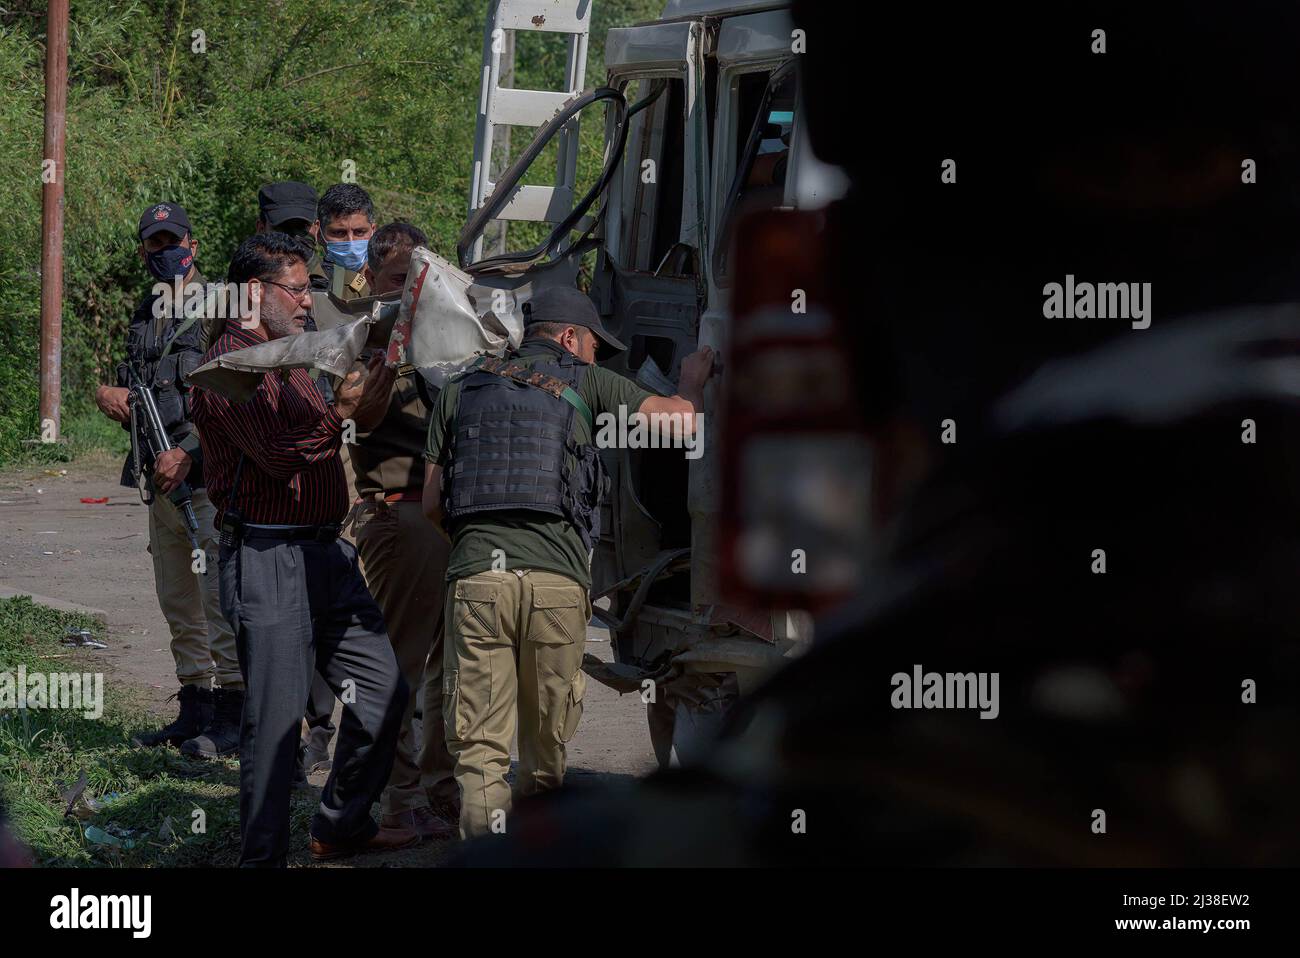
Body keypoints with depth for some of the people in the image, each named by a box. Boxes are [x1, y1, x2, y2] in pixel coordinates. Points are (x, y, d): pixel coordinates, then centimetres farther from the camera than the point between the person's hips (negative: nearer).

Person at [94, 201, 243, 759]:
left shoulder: (216, 309, -7)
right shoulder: (146, 317, 18)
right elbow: (130, 383, 27)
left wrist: (188, 454, -20)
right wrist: (108, 395, 3)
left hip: (207, 478, -8)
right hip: (163, 482, 8)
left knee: (218, 598, -9)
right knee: (177, 602, 11)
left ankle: (232, 715, -7)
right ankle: (195, 708, 18)